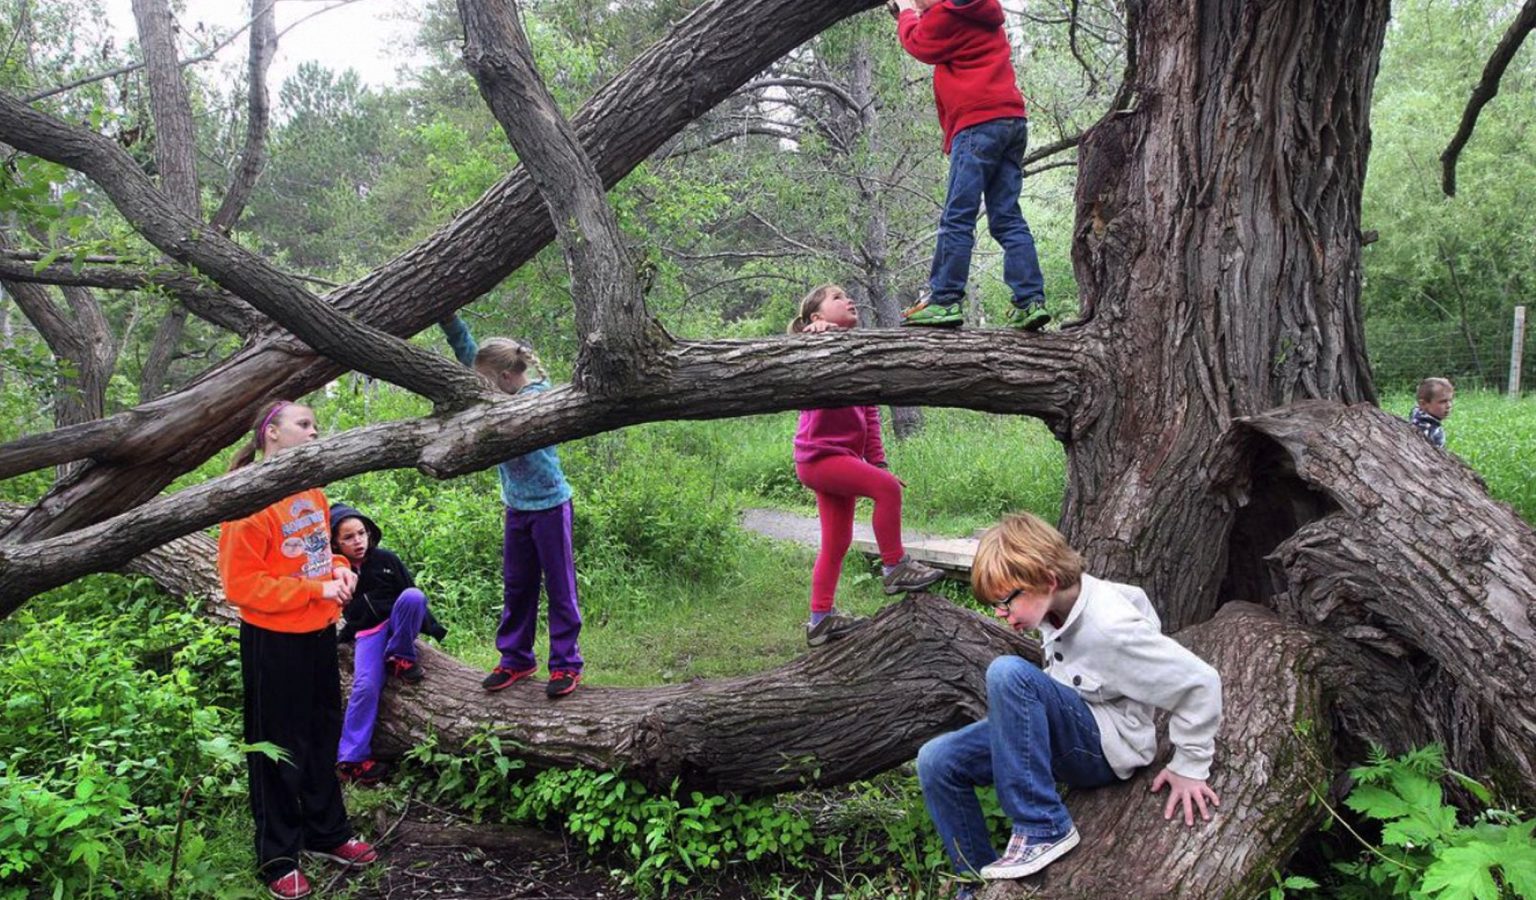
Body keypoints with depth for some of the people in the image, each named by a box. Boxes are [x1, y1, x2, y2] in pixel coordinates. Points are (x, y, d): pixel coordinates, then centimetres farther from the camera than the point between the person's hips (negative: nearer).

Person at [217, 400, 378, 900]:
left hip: (319, 632, 7)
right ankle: (278, 859, 22)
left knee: (323, 736, 18)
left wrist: (340, 571, -1)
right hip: (274, 640, -7)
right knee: (281, 749, 6)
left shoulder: (312, 492, 7)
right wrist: (316, 590, -21)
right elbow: (241, 584, -18)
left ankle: (326, 834, 35)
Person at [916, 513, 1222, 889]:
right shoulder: (1060, 602, -5)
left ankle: (1044, 829, -26)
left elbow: (1200, 681, -20)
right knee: (935, 762, -10)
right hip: (1065, 734, 8)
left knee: (1008, 672, -35)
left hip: (1107, 746, -8)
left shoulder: (1110, 629, -26)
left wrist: (1190, 767, -11)